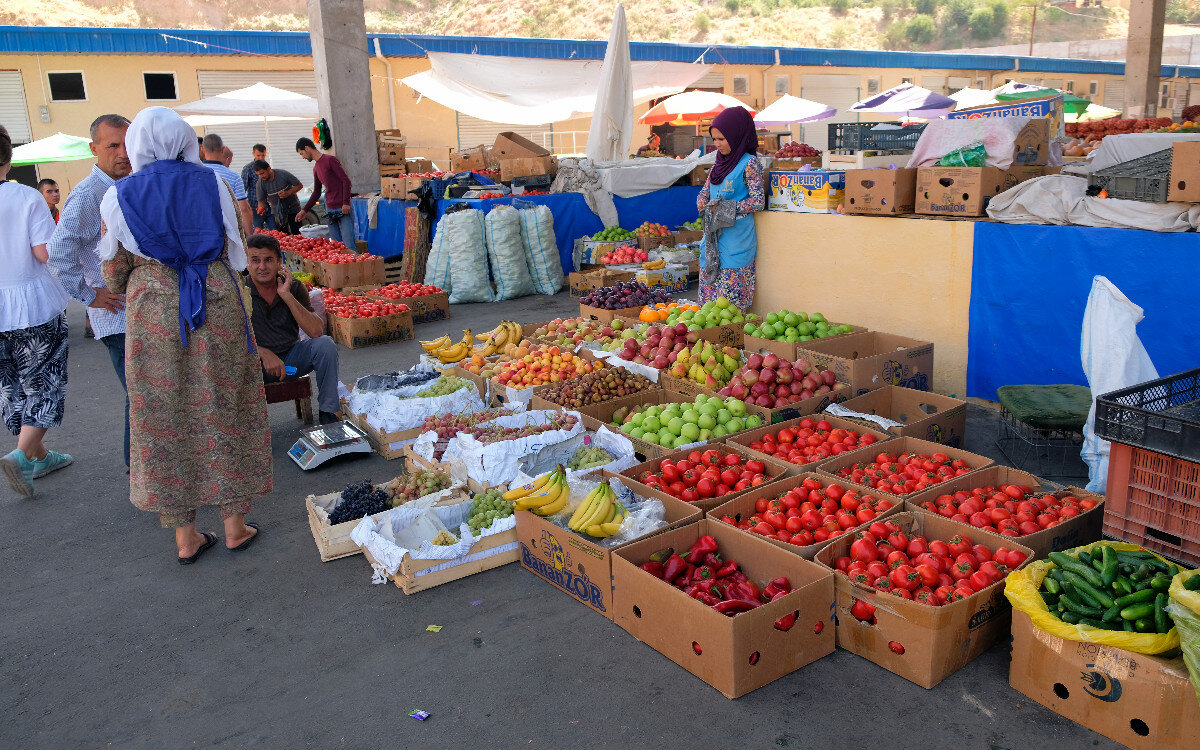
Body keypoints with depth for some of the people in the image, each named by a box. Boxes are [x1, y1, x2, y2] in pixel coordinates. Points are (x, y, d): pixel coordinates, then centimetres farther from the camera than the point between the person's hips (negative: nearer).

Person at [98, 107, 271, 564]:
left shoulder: (119, 196, 1)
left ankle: (185, 536, 16)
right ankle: (234, 525, 17)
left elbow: (114, 273, 5)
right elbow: (233, 251, 8)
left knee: (165, 415, 9)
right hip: (218, 304, 1)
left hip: (154, 313, 0)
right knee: (223, 408, 10)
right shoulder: (212, 184, 2)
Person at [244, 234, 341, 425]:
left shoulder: (294, 287, -5)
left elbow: (317, 331, -18)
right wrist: (265, 354, -33)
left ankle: (328, 412, -15)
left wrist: (287, 295, -23)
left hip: (291, 356, 2)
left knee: (325, 344, -23)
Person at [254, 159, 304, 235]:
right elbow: (261, 200, -2)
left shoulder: (283, 174, -17)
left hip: (293, 209, -2)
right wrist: (261, 208, -25)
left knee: (297, 234, -4)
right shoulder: (260, 183, -9)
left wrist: (288, 192, -25)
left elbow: (299, 185, -9)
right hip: (276, 213, 2)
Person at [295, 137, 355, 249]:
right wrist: (305, 210, 23)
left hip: (343, 210, -7)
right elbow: (316, 193, 27)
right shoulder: (316, 168, 18)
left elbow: (346, 180, -11)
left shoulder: (330, 159, -5)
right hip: (330, 210, 8)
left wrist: (346, 203, -17)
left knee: (349, 246, -12)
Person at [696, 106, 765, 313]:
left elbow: (758, 201, -12)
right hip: (713, 236, 8)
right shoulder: (720, 162, 15)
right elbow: (703, 193, 20)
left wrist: (726, 207, -14)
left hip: (736, 238, -8)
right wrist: (705, 204, -3)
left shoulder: (749, 163, -7)